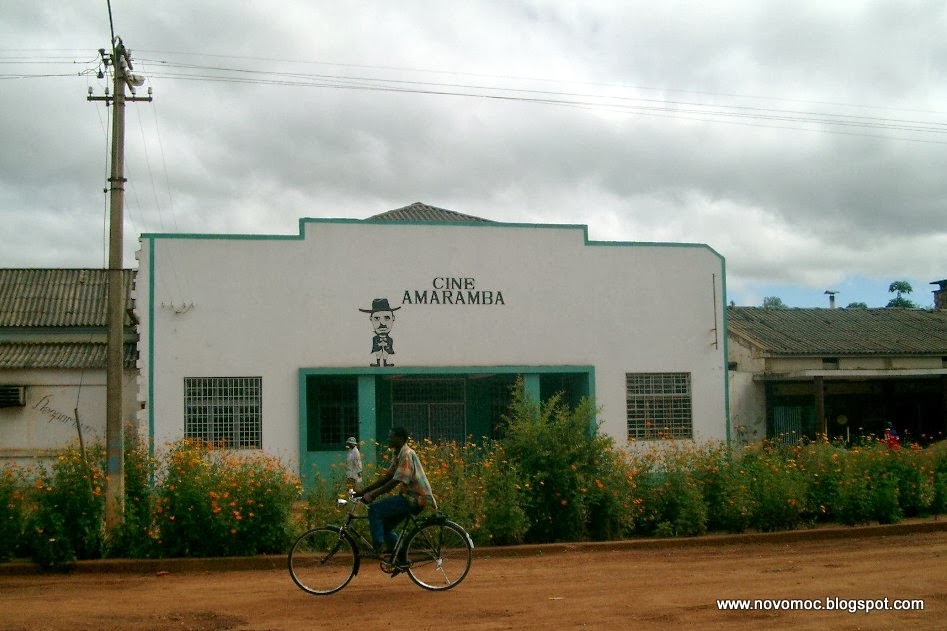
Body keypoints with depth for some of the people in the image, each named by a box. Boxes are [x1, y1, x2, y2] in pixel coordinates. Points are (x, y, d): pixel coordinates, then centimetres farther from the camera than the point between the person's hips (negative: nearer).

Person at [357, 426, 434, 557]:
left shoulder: (407, 454, -16)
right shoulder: (398, 455, 15)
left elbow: (395, 481, -22)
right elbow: (386, 477, 15)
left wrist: (373, 495, -23)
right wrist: (363, 491, 8)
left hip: (415, 498, -10)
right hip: (409, 497, 10)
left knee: (374, 509, -15)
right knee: (384, 525, 10)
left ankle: (379, 546, -12)